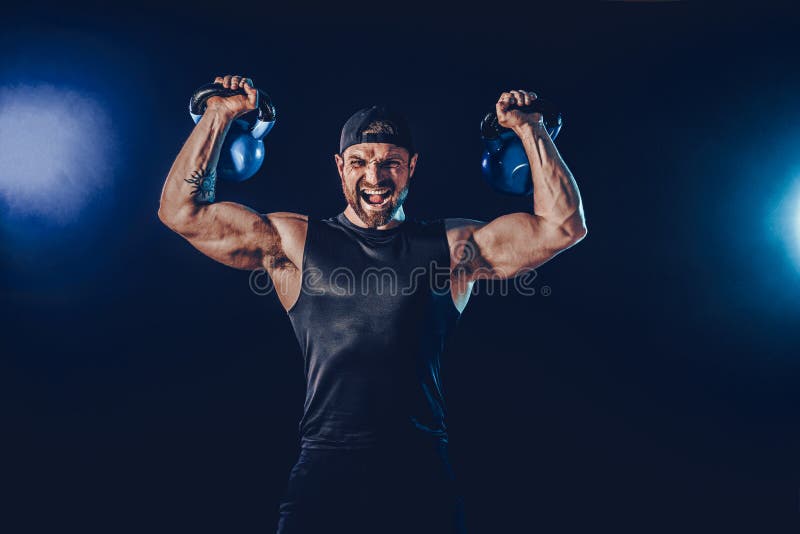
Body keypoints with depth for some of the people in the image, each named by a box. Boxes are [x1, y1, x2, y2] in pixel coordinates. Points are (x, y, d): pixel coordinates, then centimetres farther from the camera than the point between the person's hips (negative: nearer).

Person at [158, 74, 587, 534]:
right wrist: (220, 117, 9)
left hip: (422, 476, 1)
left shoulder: (453, 247, 8)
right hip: (324, 472, 0)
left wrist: (530, 128, 6)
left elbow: (562, 225, 5)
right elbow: (181, 211, 9)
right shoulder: (294, 241, 9)